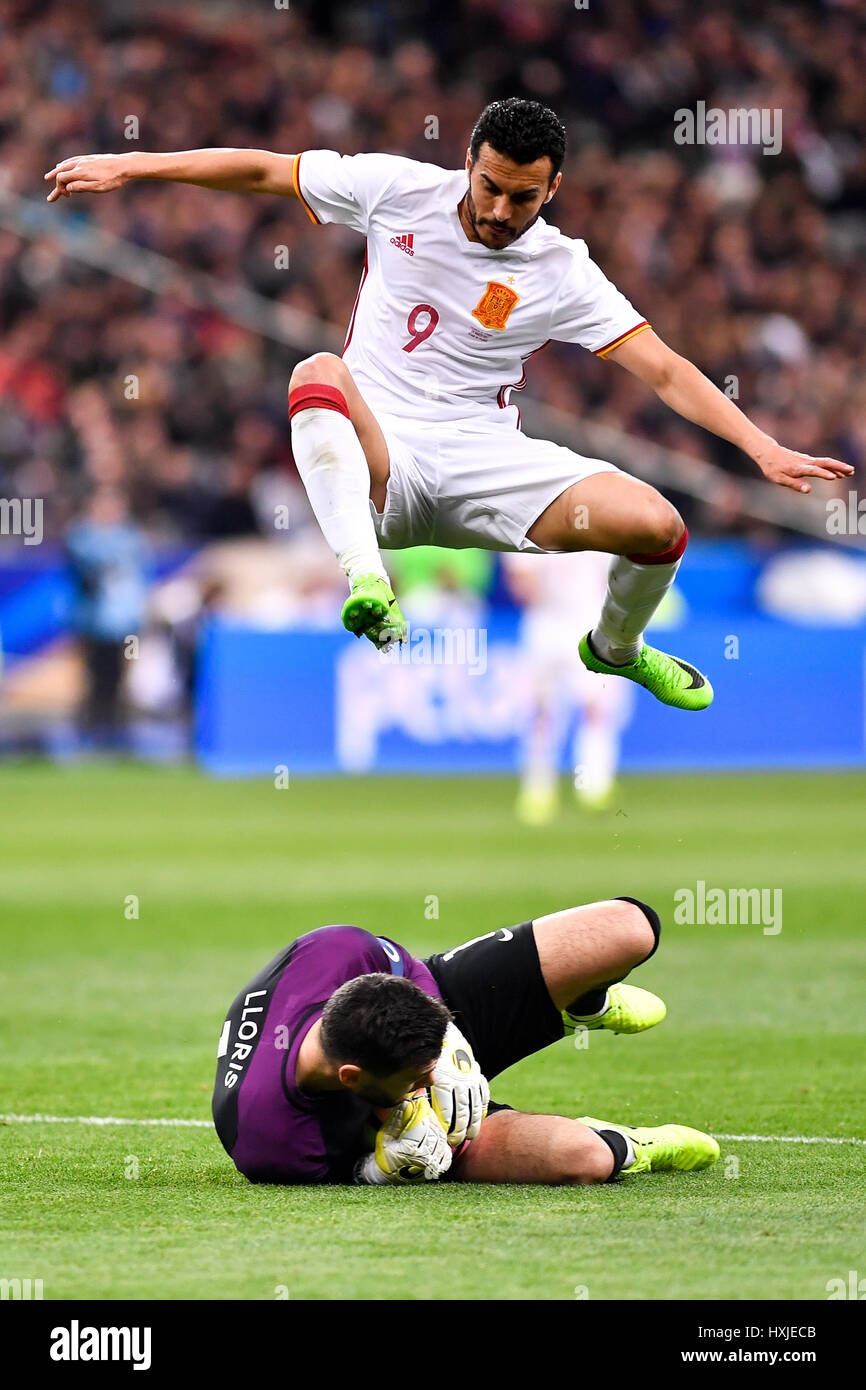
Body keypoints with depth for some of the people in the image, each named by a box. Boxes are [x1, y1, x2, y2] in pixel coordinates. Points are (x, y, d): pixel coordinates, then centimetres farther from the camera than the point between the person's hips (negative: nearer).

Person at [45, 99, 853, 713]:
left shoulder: (561, 275, -3)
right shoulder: (399, 191, -1)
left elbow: (665, 371, -6)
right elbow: (262, 171, 7)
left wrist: (764, 449, -17)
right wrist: (129, 166, 4)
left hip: (481, 463, 1)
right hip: (372, 457, -1)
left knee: (657, 529, -18)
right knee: (319, 374, -35)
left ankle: (614, 647, 20)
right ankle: (365, 580, -54)